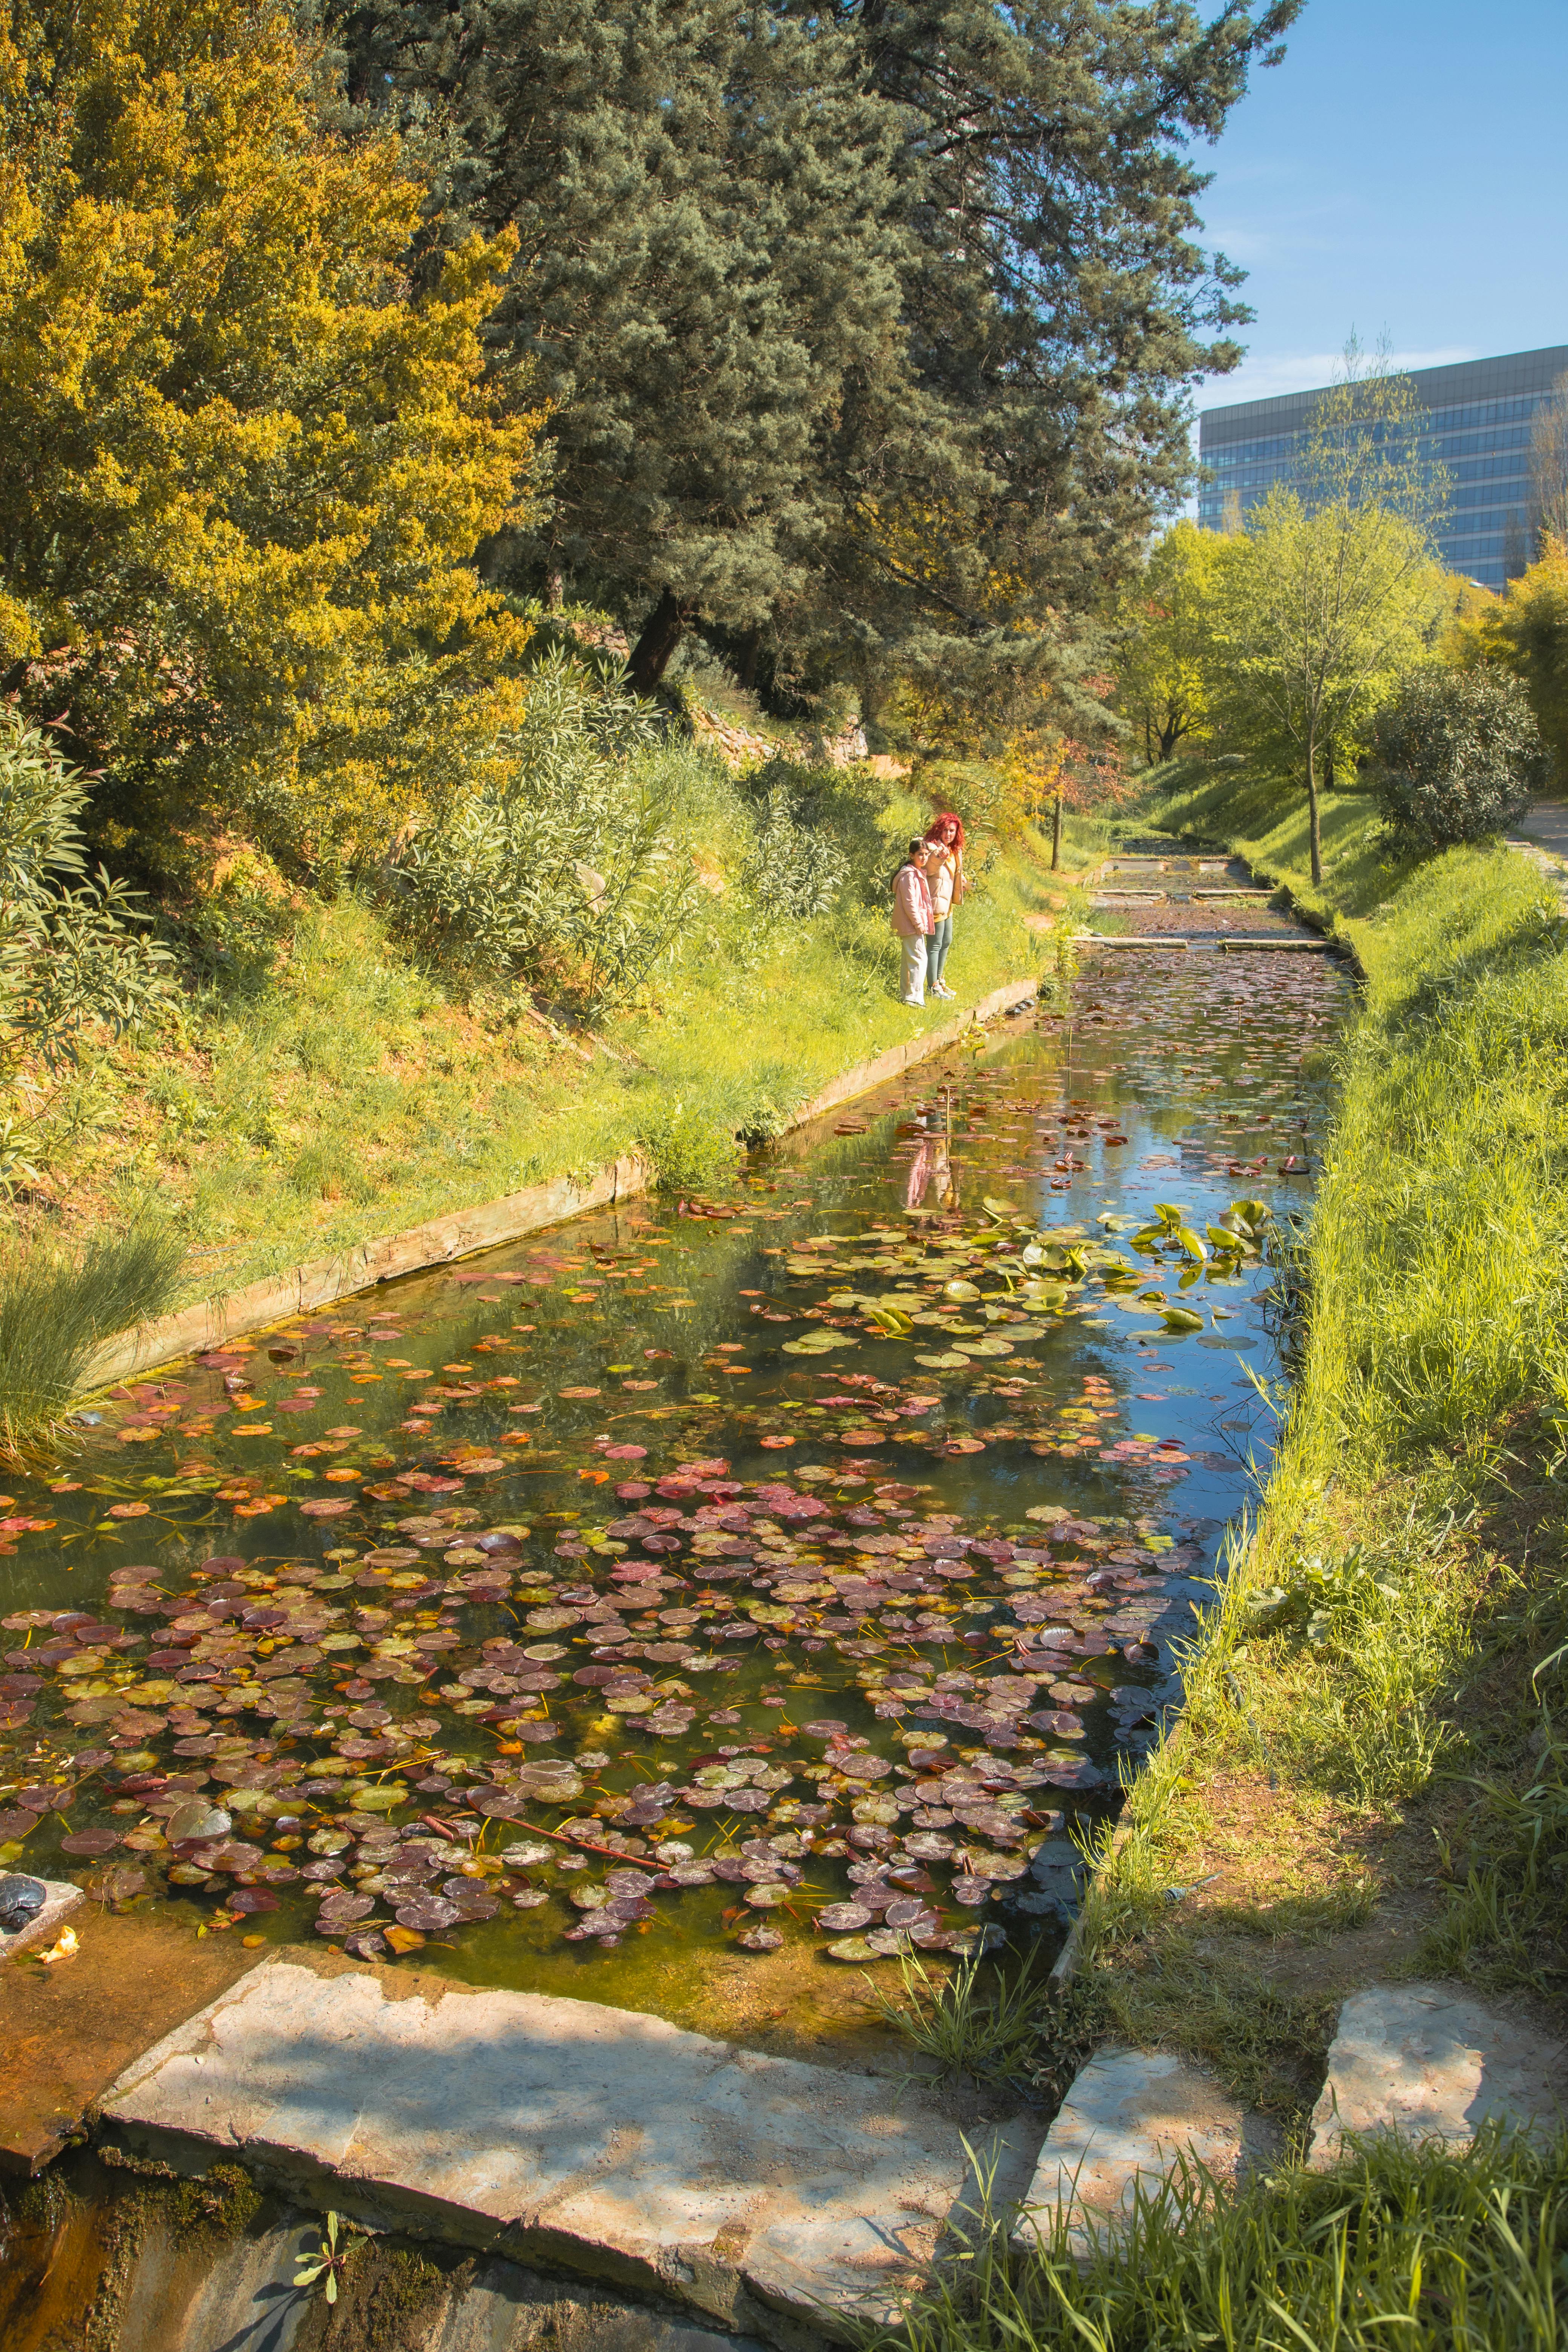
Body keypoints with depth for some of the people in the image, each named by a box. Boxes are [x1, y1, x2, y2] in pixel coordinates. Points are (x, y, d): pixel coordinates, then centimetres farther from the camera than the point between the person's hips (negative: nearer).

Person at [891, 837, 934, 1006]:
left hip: (911, 926, 11)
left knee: (909, 961, 14)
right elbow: (910, 903, -20)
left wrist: (922, 923, 17)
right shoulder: (909, 875, -17)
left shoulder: (919, 873, 15)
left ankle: (905, 996, 21)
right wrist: (919, 924, -18)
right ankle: (914, 998, -11)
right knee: (919, 959, -11)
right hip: (912, 926, -11)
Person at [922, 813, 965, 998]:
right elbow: (929, 868, -35)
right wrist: (938, 856, -52)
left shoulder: (955, 851, 12)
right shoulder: (933, 847, -16)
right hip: (936, 904, -10)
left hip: (947, 904, 10)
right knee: (935, 945, -6)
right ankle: (933, 986, -2)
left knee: (946, 942, 20)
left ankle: (939, 980, 33)